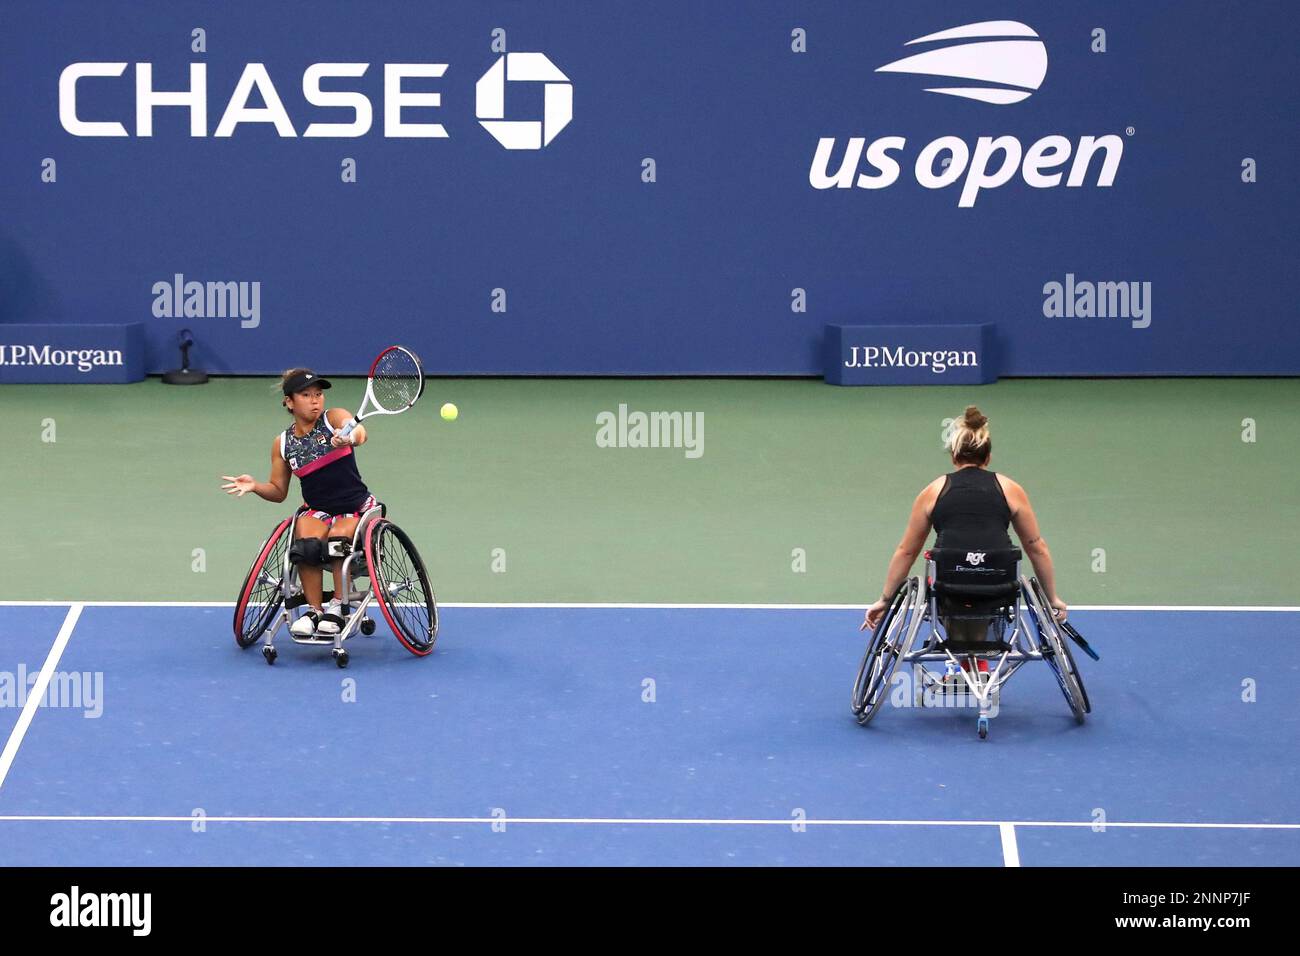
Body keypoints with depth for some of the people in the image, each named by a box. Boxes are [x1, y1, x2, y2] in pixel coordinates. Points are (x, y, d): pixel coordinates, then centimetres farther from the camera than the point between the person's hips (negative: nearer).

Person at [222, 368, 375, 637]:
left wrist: (350, 437, -55)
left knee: (338, 537, -34)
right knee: (307, 542, -31)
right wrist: (255, 486, -11)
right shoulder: (282, 443, 3)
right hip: (316, 509, 2)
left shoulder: (334, 418, -6)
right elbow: (278, 491, 11)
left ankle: (339, 607, -17)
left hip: (356, 507, -2)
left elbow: (359, 432, -30)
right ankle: (314, 610, -18)